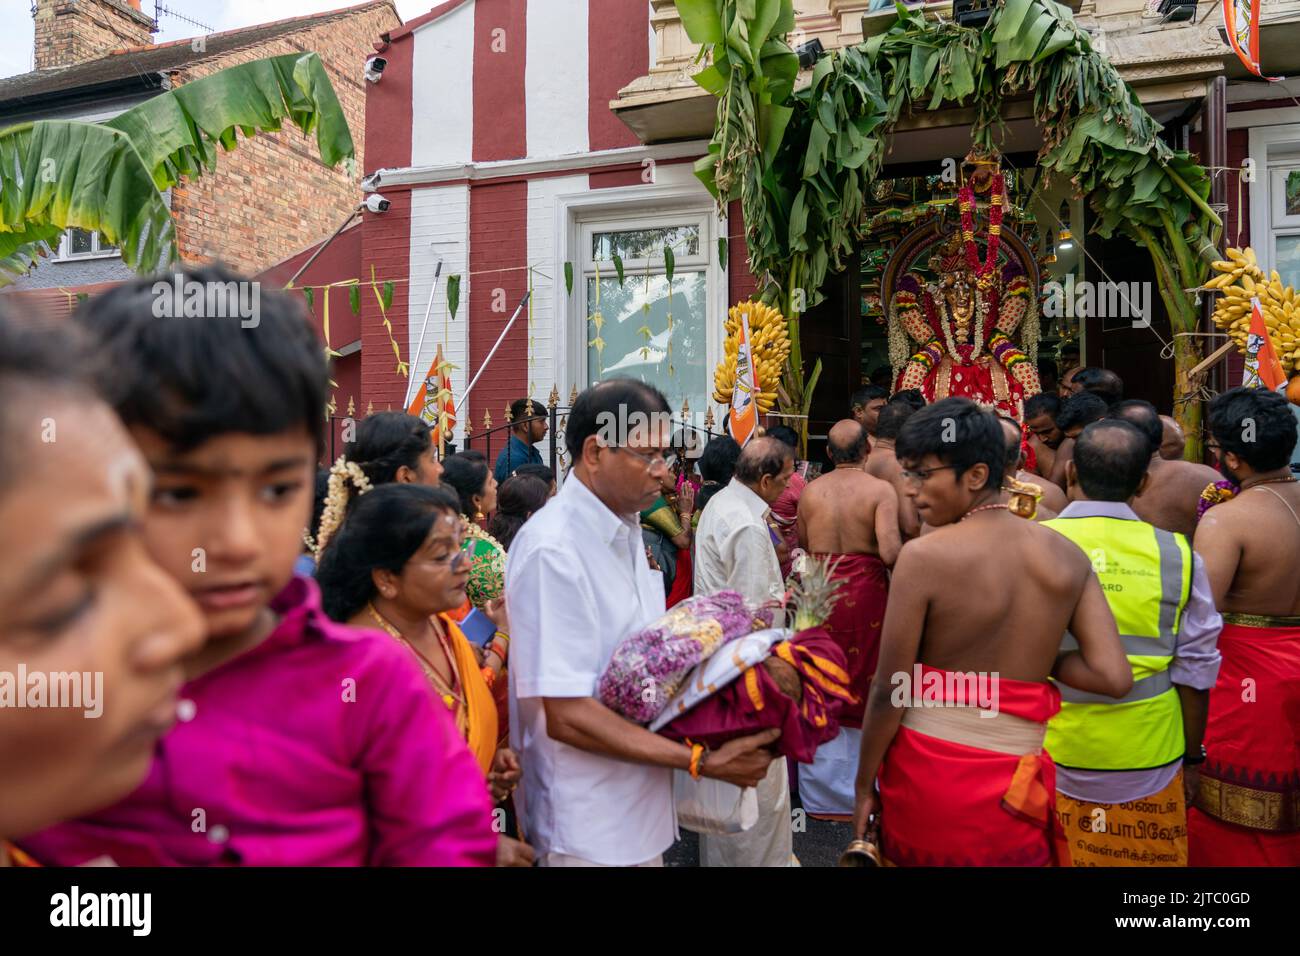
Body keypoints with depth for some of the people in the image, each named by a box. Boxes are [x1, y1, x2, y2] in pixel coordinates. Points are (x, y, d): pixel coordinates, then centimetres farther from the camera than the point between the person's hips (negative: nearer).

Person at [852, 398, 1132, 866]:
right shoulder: (1068, 557, -2)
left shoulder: (923, 556, -15)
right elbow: (1114, 677, -6)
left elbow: (889, 690, -12)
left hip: (924, 768, -3)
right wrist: (1034, 658, 7)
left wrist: (864, 784, -1)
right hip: (1013, 780, 3)